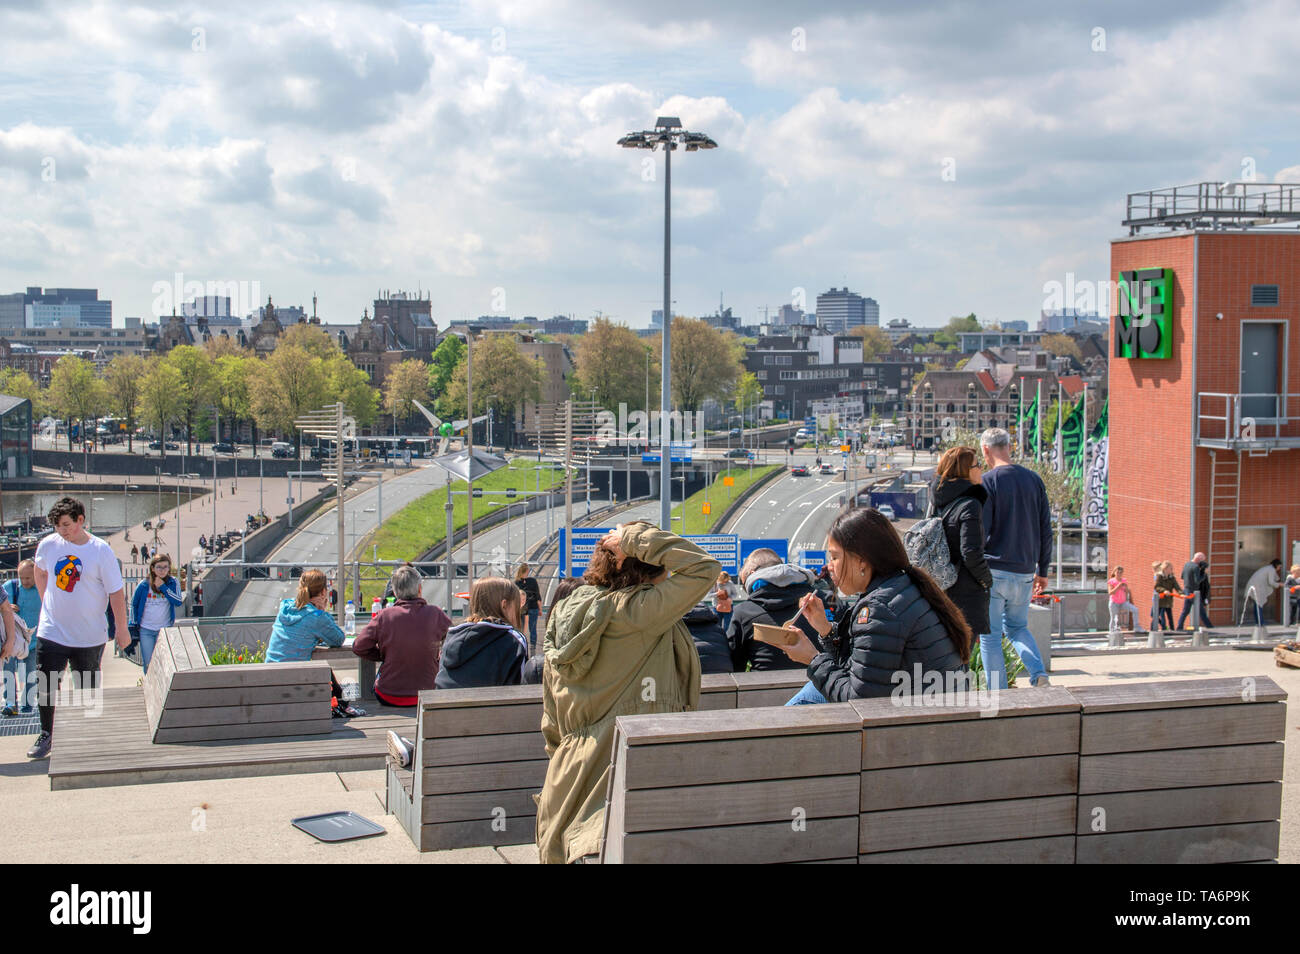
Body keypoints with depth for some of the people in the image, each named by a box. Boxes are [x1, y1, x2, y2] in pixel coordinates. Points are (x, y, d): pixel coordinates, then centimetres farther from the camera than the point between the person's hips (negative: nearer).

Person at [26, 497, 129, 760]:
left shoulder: (101, 551, -12)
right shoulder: (48, 545, -3)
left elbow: (116, 593, -8)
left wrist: (121, 629, -6)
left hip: (89, 637, -2)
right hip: (52, 631, 2)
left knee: (88, 690, 8)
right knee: (45, 686, 0)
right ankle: (46, 736, 17)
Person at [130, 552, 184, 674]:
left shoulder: (173, 583, -4)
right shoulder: (143, 585, -4)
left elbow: (179, 602, -17)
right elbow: (134, 604, 8)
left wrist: (163, 587, -18)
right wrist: (133, 625, 4)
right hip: (146, 630, 0)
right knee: (148, 664, 2)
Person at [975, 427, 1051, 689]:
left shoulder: (987, 482, -9)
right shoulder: (1034, 480, 8)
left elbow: (979, 532, -13)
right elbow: (1046, 530, 10)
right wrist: (1042, 570, 18)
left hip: (994, 569, -5)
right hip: (1025, 572, 5)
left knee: (990, 636, 4)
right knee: (1017, 626, 22)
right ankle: (1039, 675, 0)